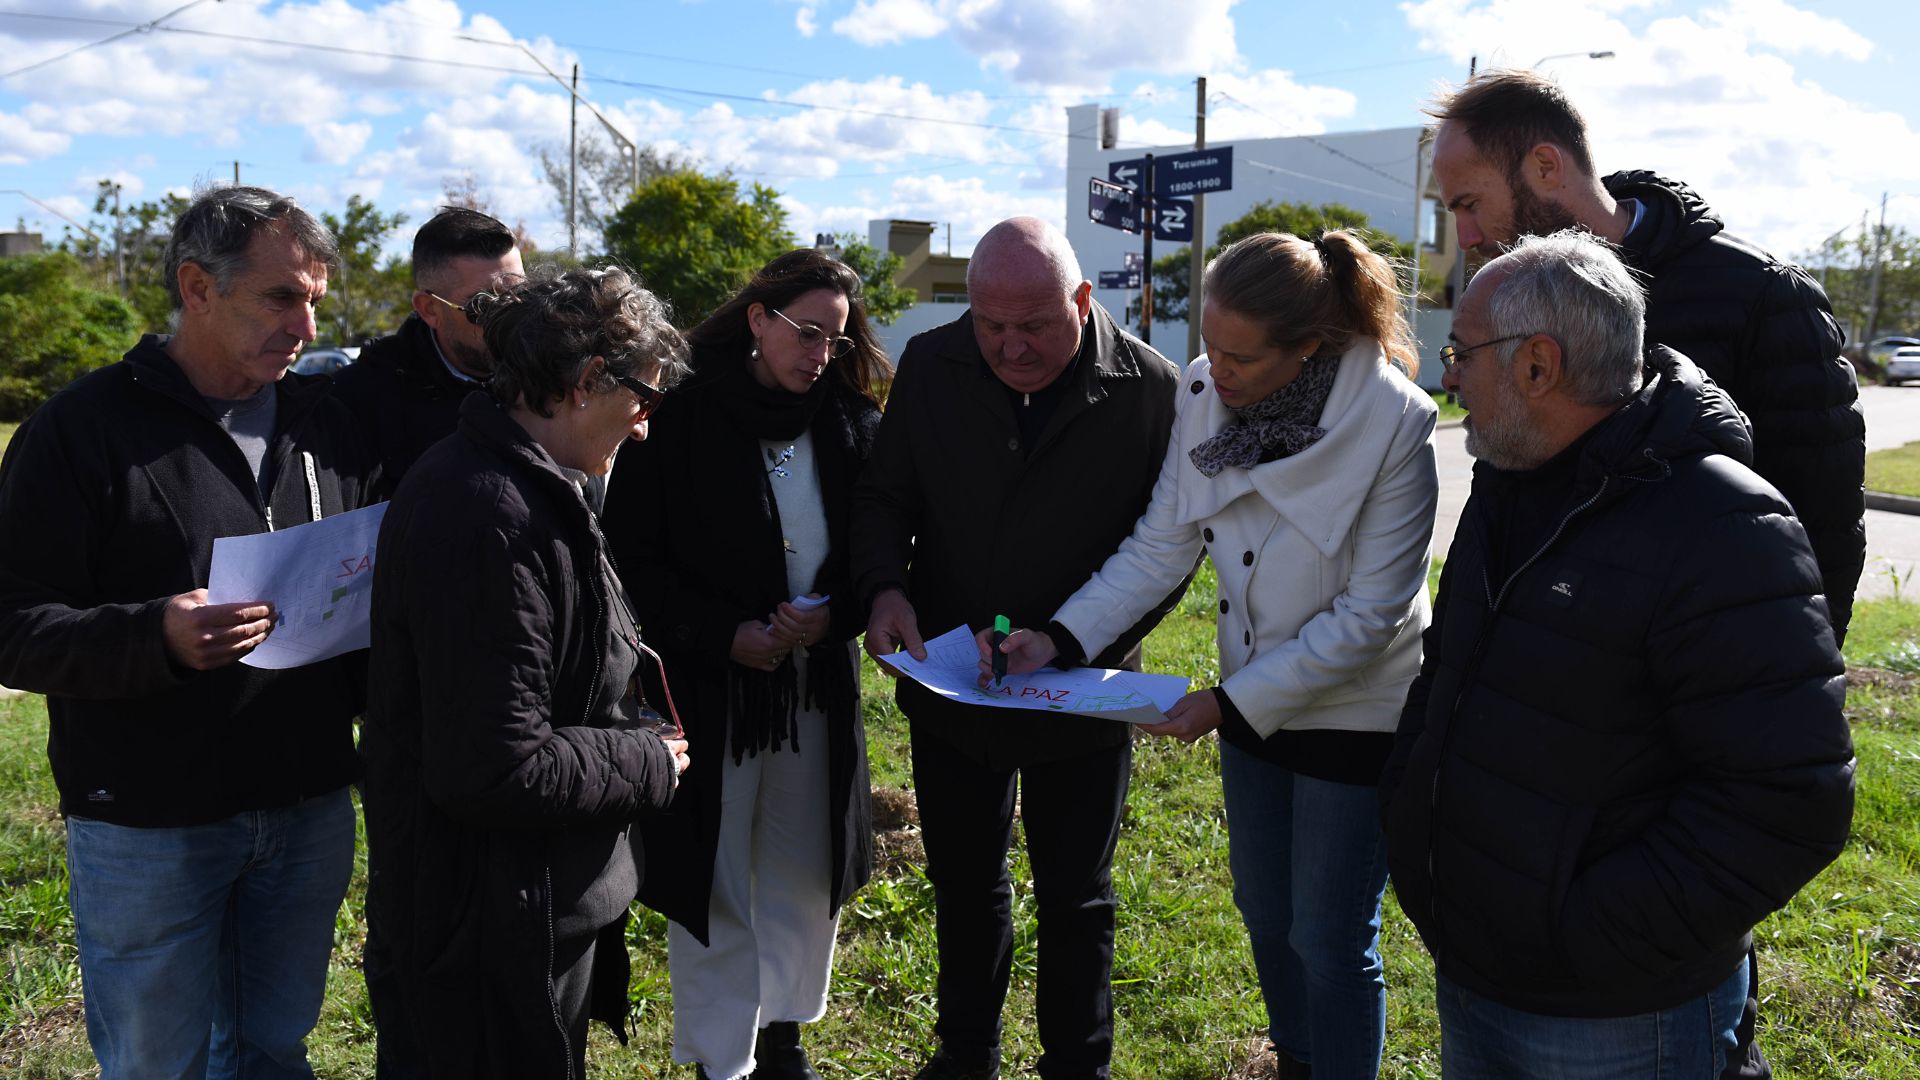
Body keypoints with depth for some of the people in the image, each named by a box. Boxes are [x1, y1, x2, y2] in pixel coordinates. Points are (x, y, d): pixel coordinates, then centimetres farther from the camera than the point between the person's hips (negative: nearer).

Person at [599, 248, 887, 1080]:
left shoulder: (852, 425, 1)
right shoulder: (679, 416, -10)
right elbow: (632, 555, -8)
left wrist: (833, 615, -13)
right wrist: (722, 634, -16)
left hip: (817, 685, 4)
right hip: (708, 687, -4)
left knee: (803, 875, 16)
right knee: (714, 885, 8)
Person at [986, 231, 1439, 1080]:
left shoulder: (1392, 423, -26)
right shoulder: (1206, 391, -12)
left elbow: (1368, 613, -22)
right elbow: (1162, 543, -5)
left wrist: (1230, 702, -22)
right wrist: (1060, 640, -16)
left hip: (1358, 713, -5)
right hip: (1252, 698, 6)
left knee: (1330, 943, 6)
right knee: (1265, 913, 22)